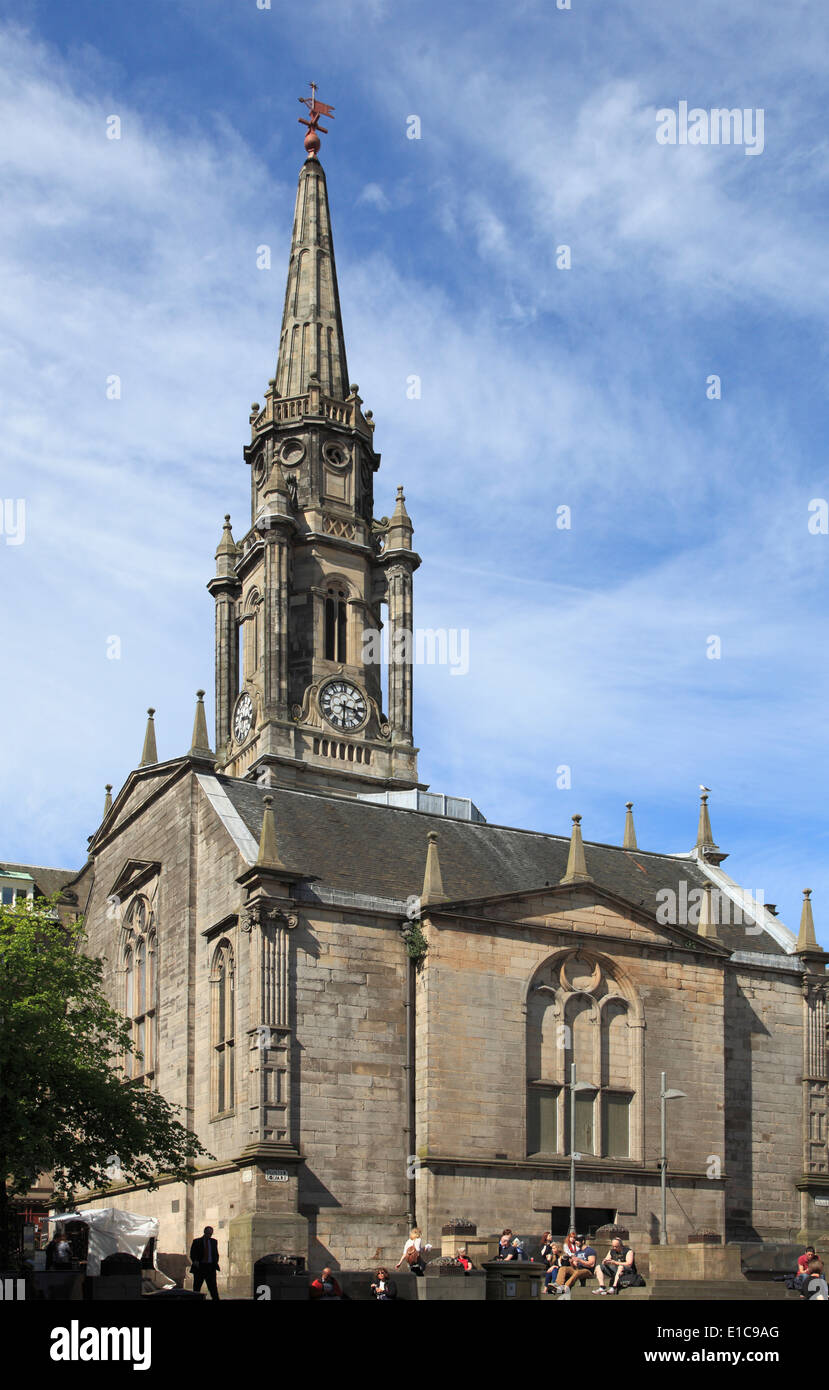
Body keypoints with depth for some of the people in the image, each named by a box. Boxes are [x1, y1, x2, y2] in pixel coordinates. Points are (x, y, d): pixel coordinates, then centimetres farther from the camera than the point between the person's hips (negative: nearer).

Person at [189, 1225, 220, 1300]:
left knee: (213, 1287, -4)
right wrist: (195, 1261, -15)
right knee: (197, 1287, 1)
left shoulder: (214, 1242, 13)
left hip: (211, 1267, 2)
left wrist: (216, 1263, 4)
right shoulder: (196, 1241, 3)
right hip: (199, 1267, -2)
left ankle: (216, 1300, -7)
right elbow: (192, 1254, 3)